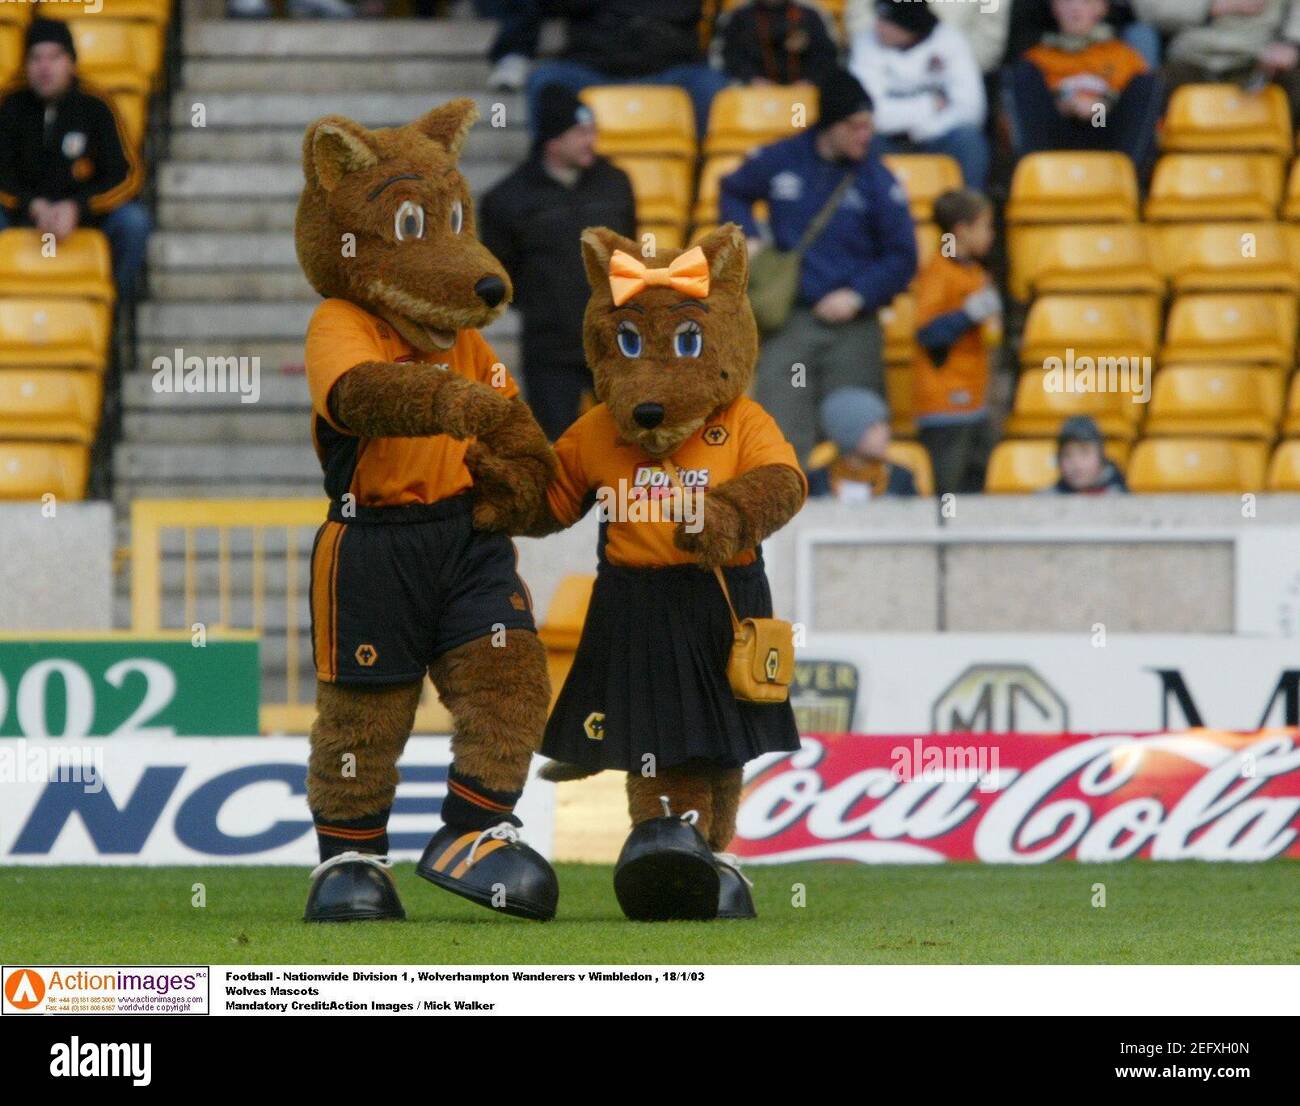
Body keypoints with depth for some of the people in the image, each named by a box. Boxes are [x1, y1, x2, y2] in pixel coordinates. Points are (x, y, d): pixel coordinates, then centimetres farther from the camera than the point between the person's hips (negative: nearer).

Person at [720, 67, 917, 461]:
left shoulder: (877, 180, -2)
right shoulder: (779, 161, 2)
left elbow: (902, 258, 2)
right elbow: (733, 192, 22)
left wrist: (858, 295, -10)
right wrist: (747, 239, 5)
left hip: (852, 331, 0)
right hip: (789, 323, 0)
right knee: (784, 440, -5)